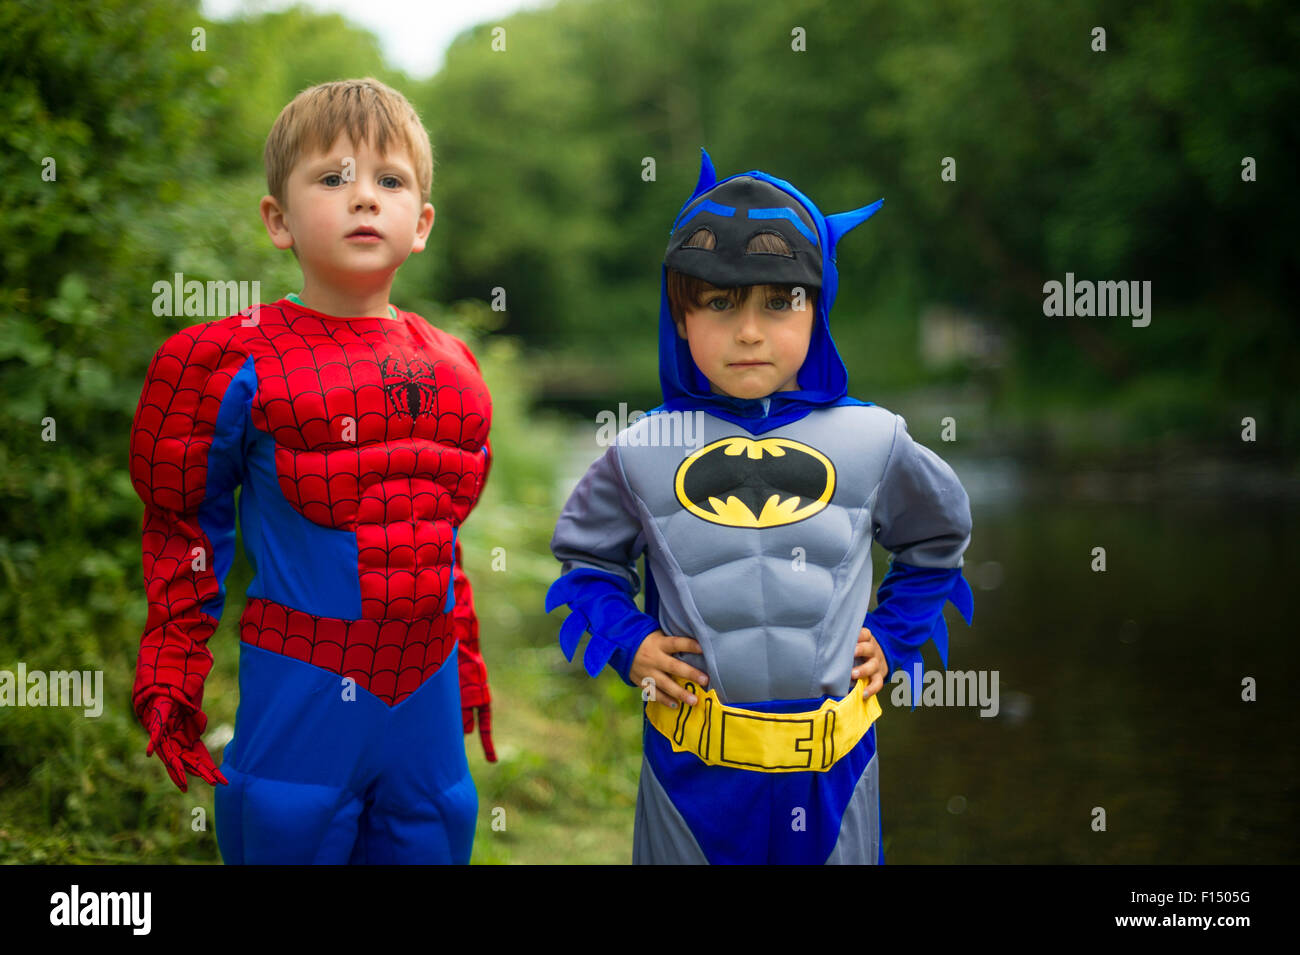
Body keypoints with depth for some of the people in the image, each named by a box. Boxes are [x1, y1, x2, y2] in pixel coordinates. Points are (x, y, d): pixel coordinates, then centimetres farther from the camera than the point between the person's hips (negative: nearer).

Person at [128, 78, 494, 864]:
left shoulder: (452, 366, 8)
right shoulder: (236, 364, -6)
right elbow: (185, 527, 2)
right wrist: (173, 673, 1)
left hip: (425, 694, 5)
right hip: (302, 690, -4)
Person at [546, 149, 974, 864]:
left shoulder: (872, 441, -2)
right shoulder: (645, 451, -4)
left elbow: (936, 540, 16)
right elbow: (585, 553, 13)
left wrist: (894, 637, 7)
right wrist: (627, 643, -1)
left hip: (829, 765, 1)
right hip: (691, 762, 0)